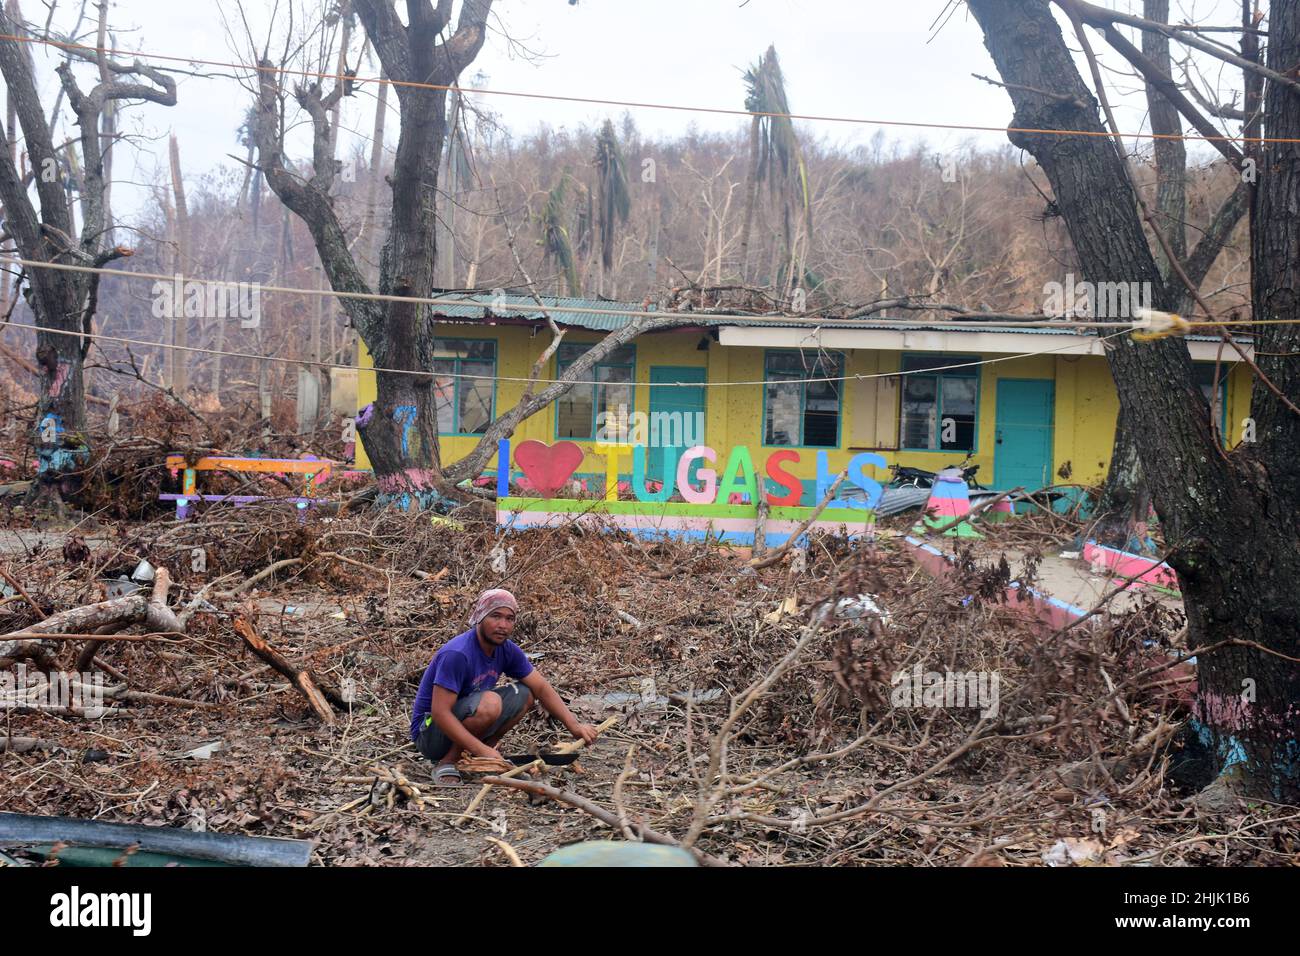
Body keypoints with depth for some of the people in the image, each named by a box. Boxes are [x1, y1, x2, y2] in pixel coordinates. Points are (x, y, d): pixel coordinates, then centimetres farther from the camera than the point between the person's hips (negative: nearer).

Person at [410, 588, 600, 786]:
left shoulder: (507, 650, -2)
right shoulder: (457, 654, -27)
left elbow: (541, 688, 2)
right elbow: (440, 713, -30)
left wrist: (573, 725, -11)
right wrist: (482, 749, -35)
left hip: (464, 722, 8)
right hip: (429, 733, -8)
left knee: (525, 694, -2)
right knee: (489, 703, -32)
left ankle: (478, 760, 1)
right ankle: (445, 763, -14)